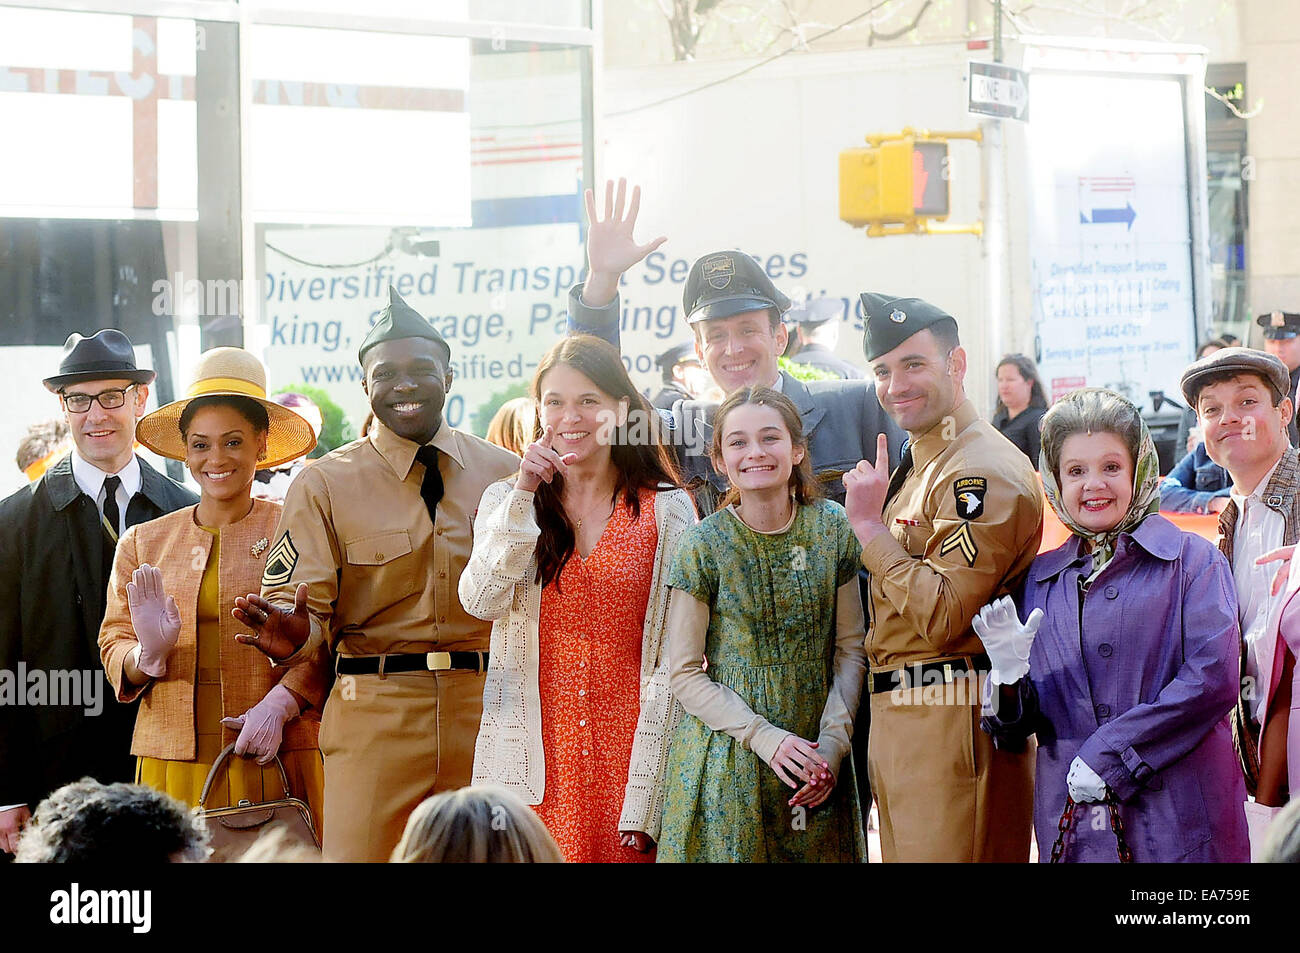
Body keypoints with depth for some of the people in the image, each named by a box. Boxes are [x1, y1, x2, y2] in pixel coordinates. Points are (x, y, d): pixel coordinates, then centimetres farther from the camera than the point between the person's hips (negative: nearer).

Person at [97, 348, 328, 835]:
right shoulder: (143, 544, 13)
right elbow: (114, 649, 11)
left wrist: (279, 704, -17)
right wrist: (149, 654, -10)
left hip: (274, 759, -2)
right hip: (172, 763, 2)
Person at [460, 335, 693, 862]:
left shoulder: (667, 511, 3)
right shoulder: (506, 499, 9)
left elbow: (673, 658, -1)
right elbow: (481, 602, -8)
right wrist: (523, 495, -15)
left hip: (625, 754, -1)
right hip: (534, 755, 1)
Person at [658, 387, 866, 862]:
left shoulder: (832, 528, -1)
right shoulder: (705, 546, -10)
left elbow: (849, 646, 3)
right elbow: (684, 672, -7)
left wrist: (834, 742, -8)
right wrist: (765, 737, -16)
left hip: (817, 748, 3)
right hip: (728, 759, -3)